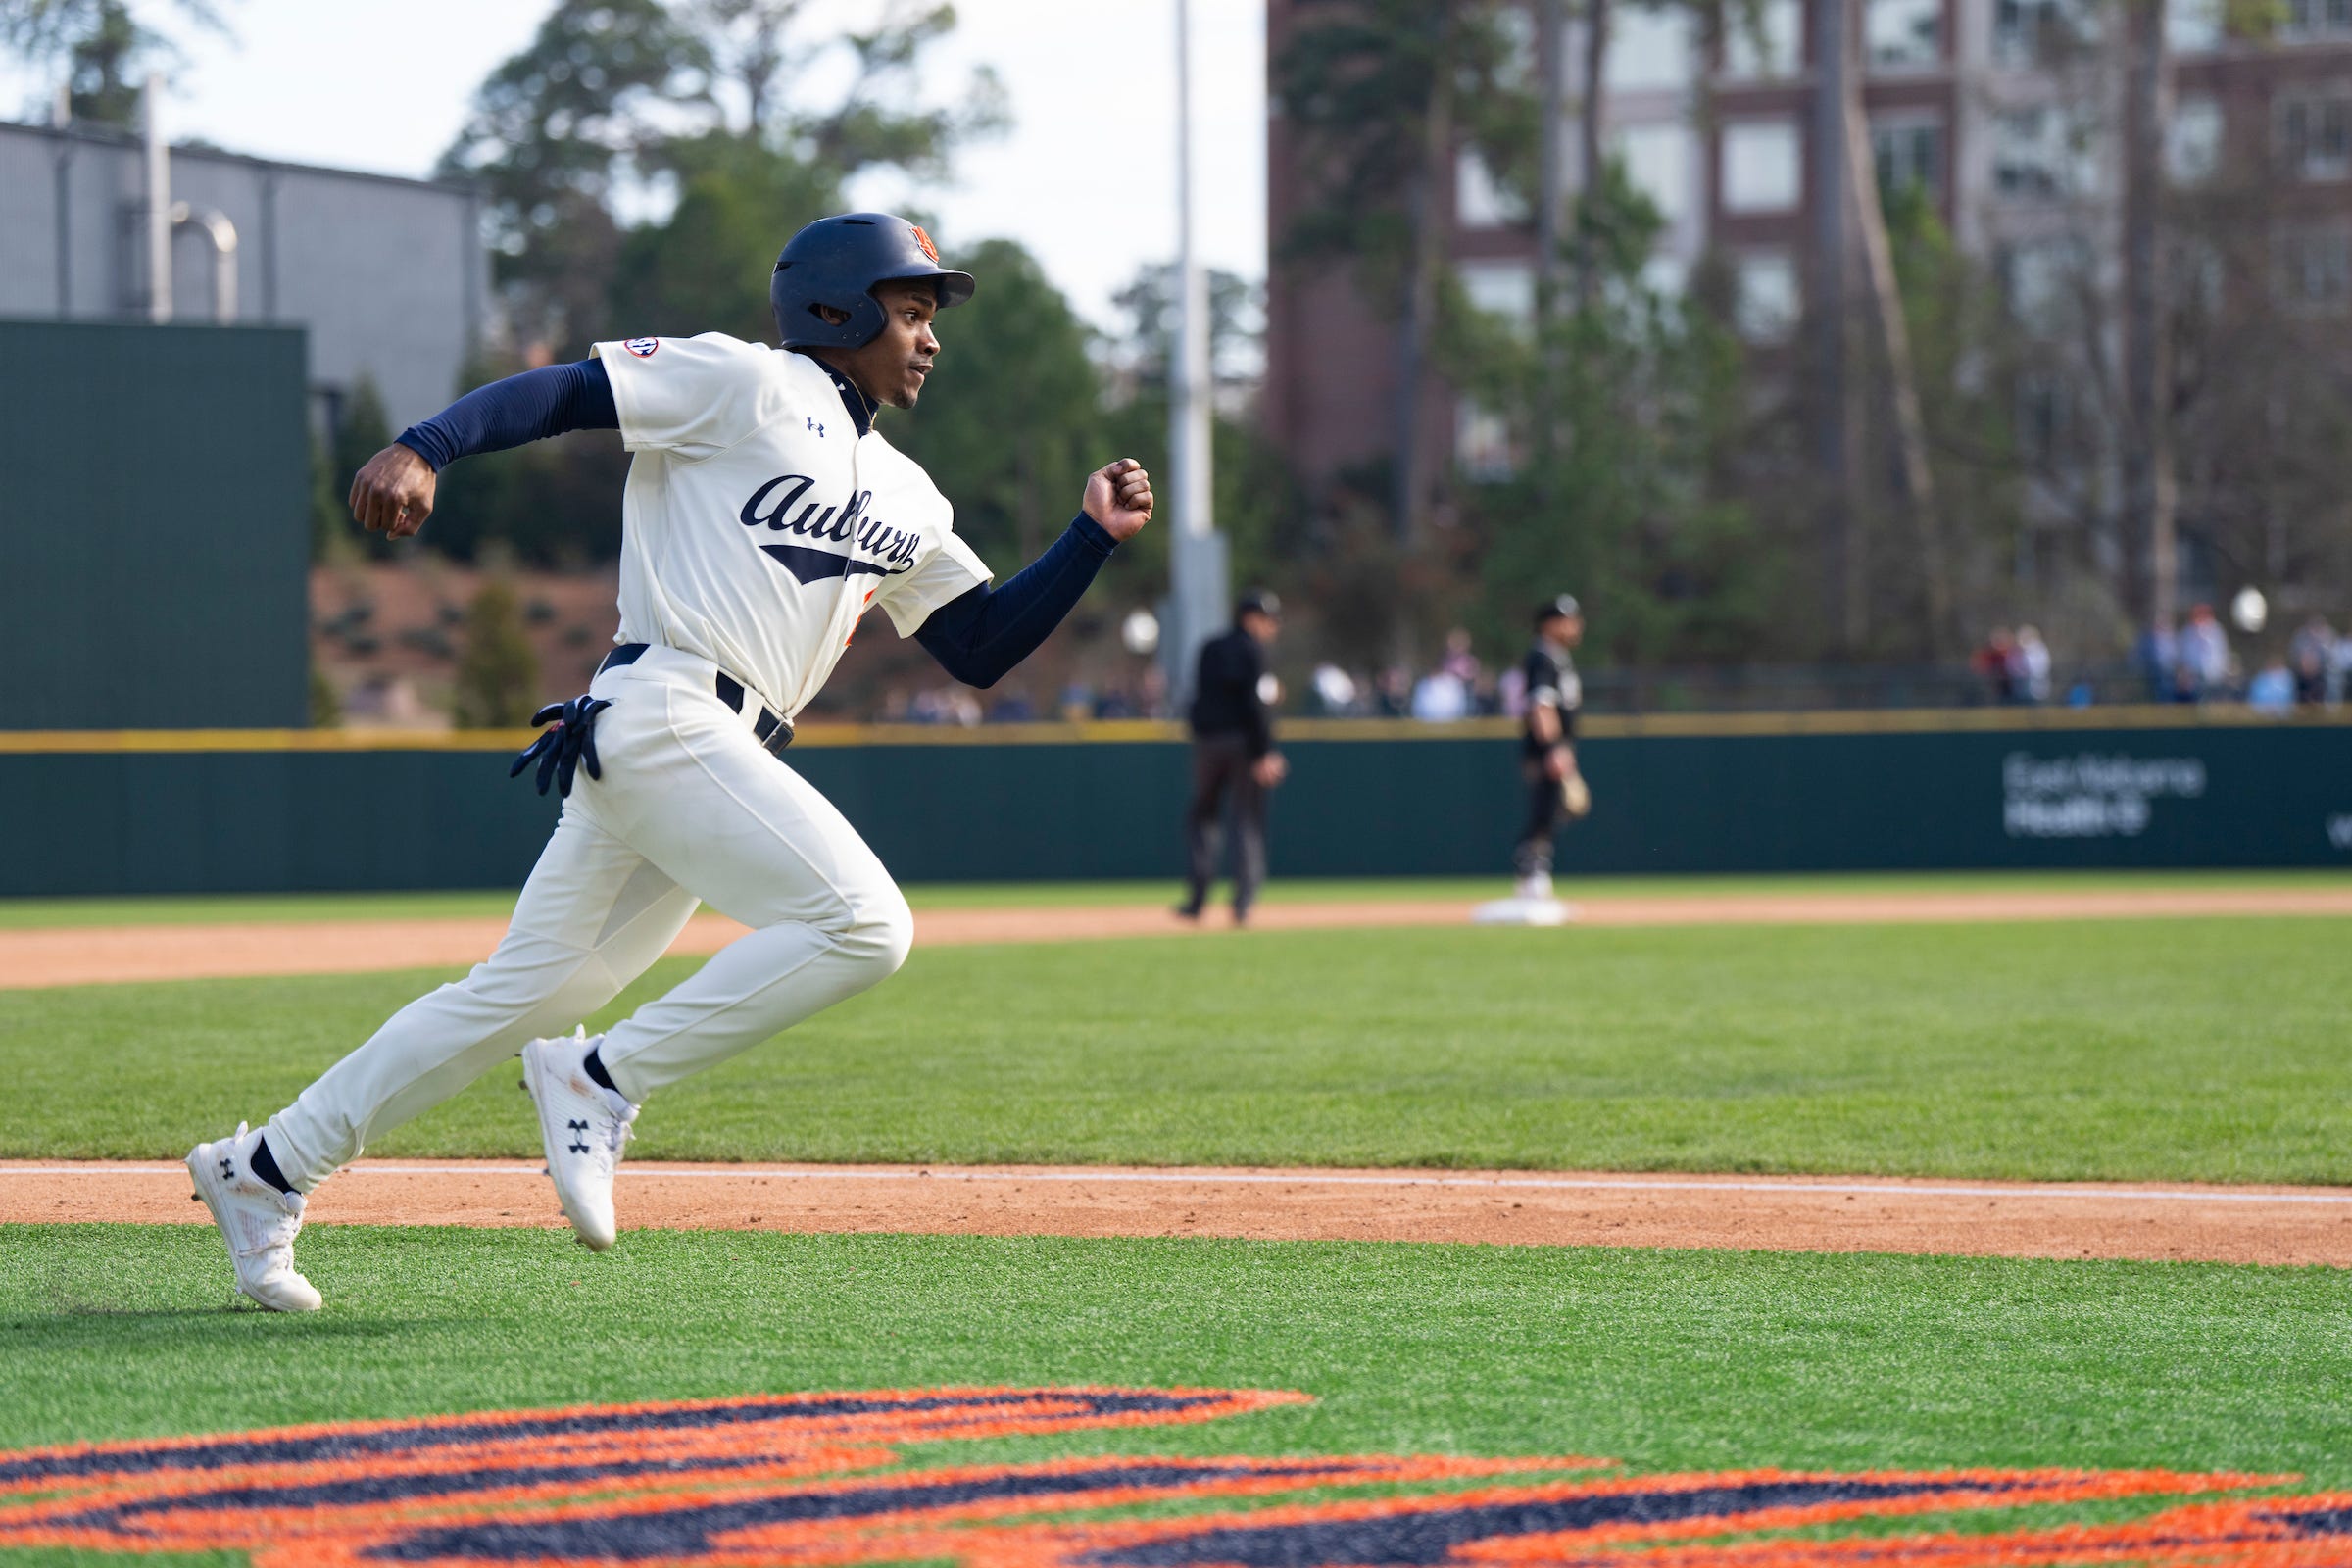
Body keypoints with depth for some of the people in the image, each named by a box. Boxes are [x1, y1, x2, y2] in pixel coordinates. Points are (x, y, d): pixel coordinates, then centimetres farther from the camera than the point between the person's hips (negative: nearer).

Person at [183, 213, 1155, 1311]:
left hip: (725, 755, 9)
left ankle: (264, 1172, 15)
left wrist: (1096, 535, 13)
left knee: (529, 993, 9)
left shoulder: (903, 501, 24)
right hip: (662, 714, -9)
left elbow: (981, 647, 22)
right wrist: (419, 449, -22)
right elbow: (561, 393, -6)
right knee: (860, 923, -18)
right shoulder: (747, 385, 1)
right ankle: (602, 1081, -11)